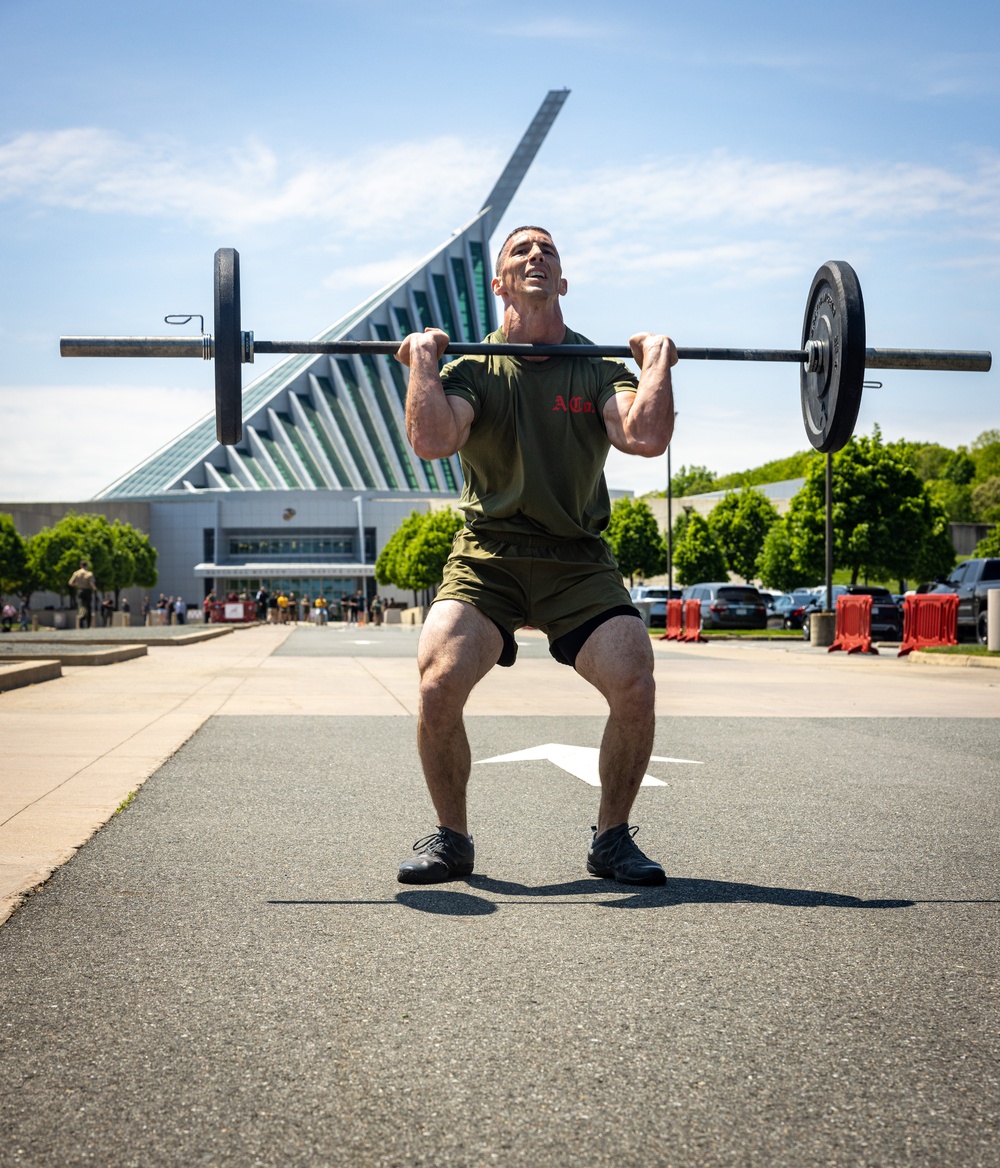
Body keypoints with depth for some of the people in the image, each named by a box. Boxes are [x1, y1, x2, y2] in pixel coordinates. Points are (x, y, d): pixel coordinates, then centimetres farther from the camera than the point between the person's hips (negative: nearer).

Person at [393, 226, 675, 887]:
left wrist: (656, 360, -7)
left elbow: (647, 438, -15)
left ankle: (613, 838, 4)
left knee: (635, 686, -22)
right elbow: (431, 441, -17)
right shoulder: (473, 366, 4)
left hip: (577, 560, 1)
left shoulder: (599, 367, 6)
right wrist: (423, 359, -11)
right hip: (487, 556, 0)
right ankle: (451, 839, 0)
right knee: (439, 682, -25)